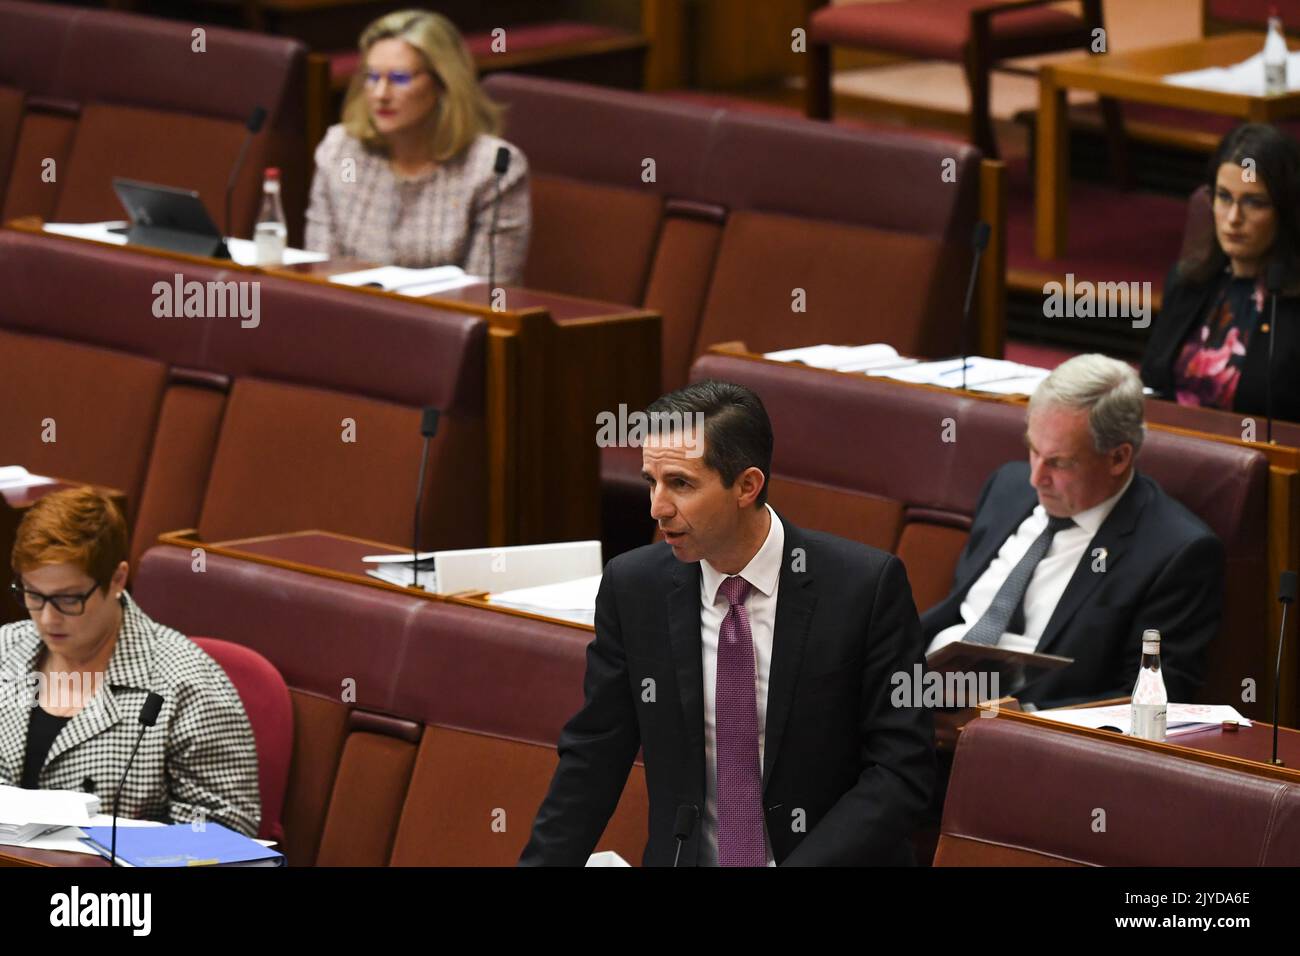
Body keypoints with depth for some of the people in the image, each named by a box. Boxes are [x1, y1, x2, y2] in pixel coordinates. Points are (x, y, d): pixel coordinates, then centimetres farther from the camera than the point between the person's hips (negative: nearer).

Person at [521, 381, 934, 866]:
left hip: (829, 858, -3)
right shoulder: (632, 587, 0)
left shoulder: (867, 585, -9)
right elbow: (593, 756, 8)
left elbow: (902, 769, -9)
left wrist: (794, 882, -19)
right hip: (686, 858, 3)